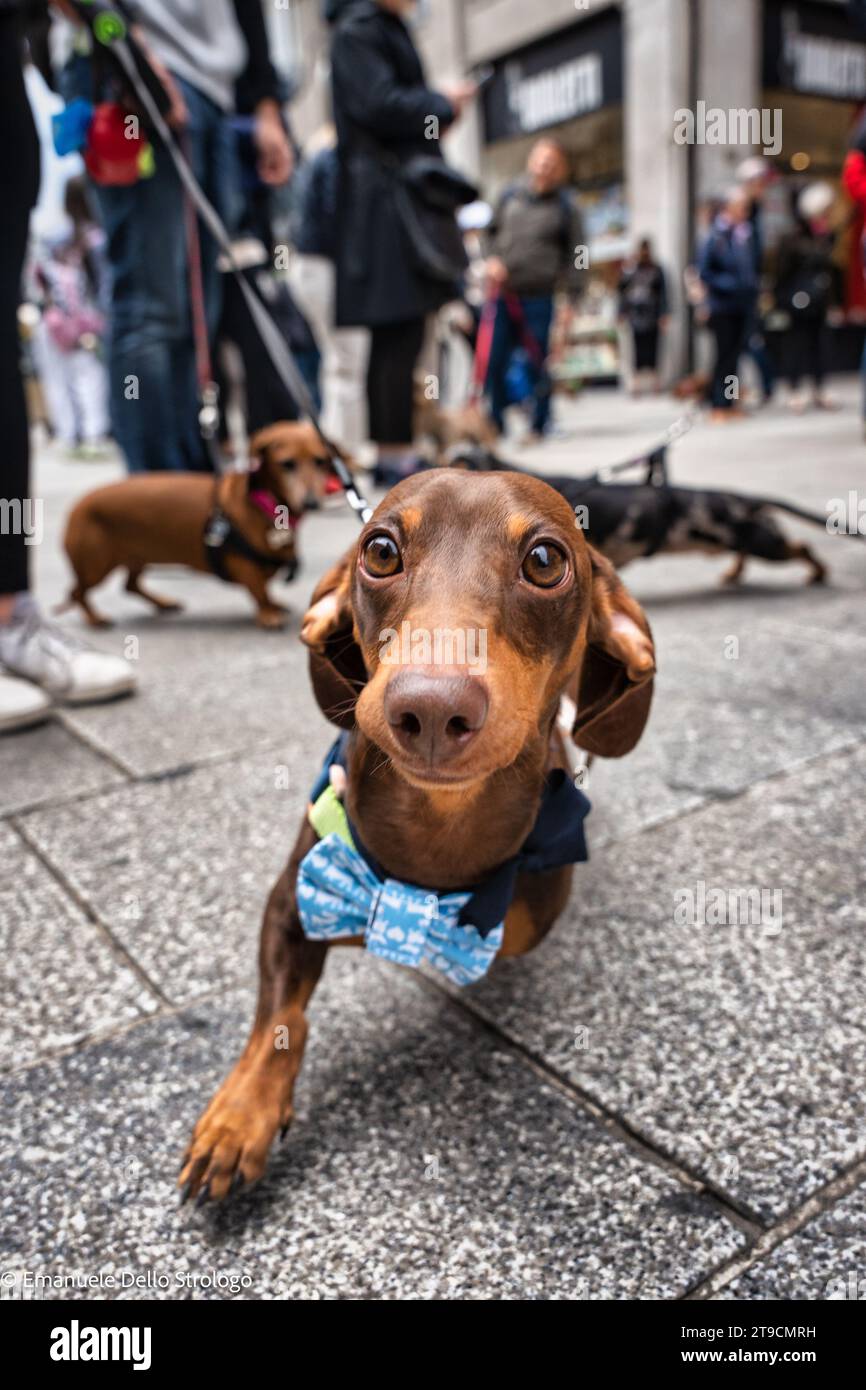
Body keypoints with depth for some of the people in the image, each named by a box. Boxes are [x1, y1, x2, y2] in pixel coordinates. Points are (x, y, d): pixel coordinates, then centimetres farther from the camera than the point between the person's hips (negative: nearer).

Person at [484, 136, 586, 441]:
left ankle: (538, 426, 12)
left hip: (539, 298, -2)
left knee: (539, 364, 1)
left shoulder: (566, 207, 2)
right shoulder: (510, 196, 9)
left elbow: (575, 256, 2)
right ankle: (495, 423, 12)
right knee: (494, 361, 1)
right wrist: (492, 258, 1)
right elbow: (492, 231, 21)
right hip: (502, 293, 3)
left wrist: (571, 301, -4)